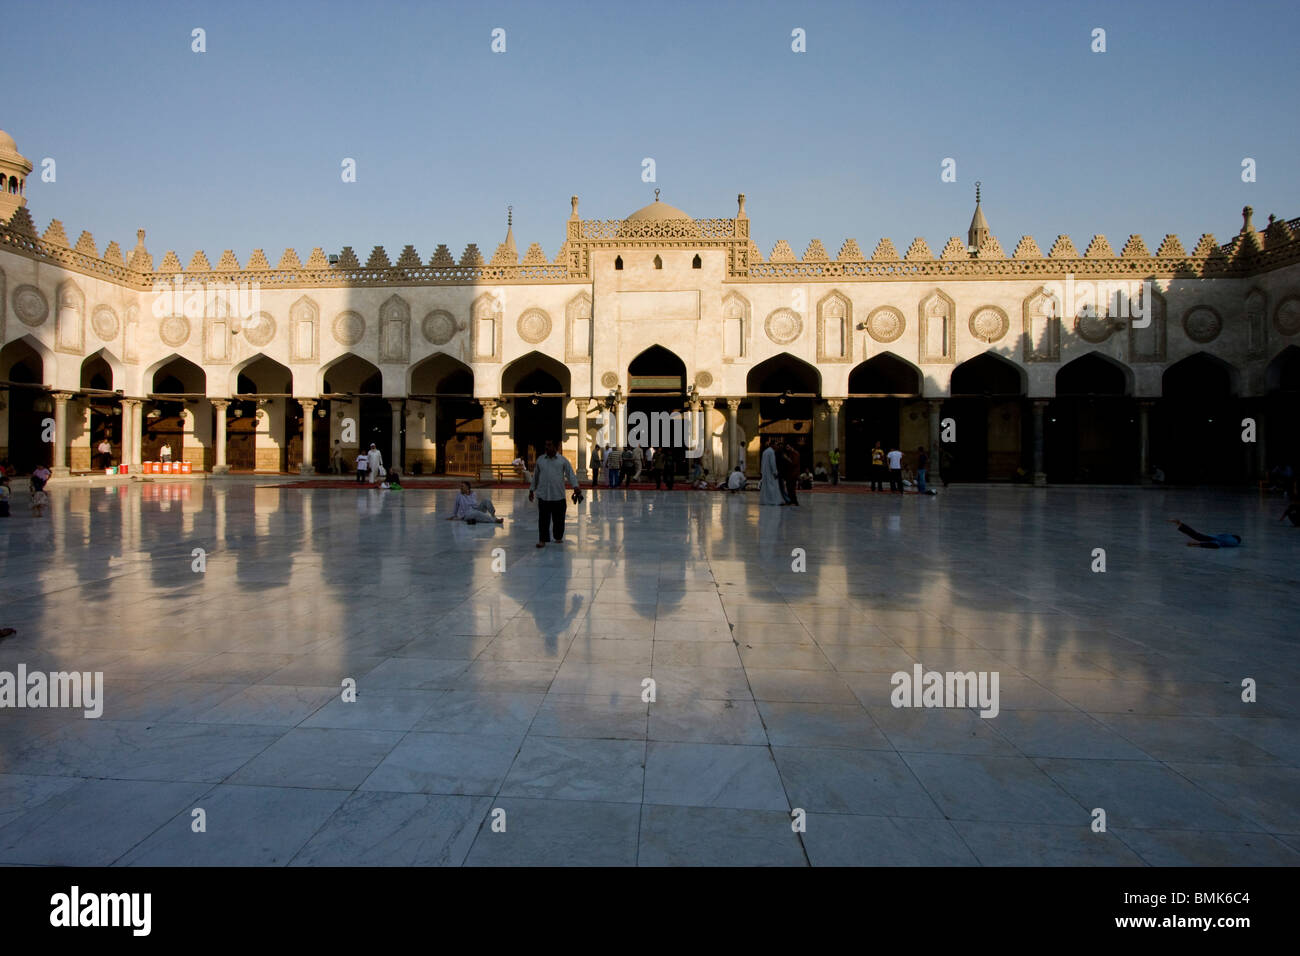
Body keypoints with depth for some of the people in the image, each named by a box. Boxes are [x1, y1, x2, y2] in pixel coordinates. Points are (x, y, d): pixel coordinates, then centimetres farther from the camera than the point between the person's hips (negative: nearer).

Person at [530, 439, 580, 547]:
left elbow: (570, 474, -3)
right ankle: (542, 540, 5)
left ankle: (558, 538, 23)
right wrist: (531, 490, 18)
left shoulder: (563, 460, 3)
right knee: (543, 519, -1)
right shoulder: (540, 460, 9)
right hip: (543, 495, 1)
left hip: (559, 495, -1)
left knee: (558, 519, 7)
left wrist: (575, 486, -18)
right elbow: (535, 476, 17)